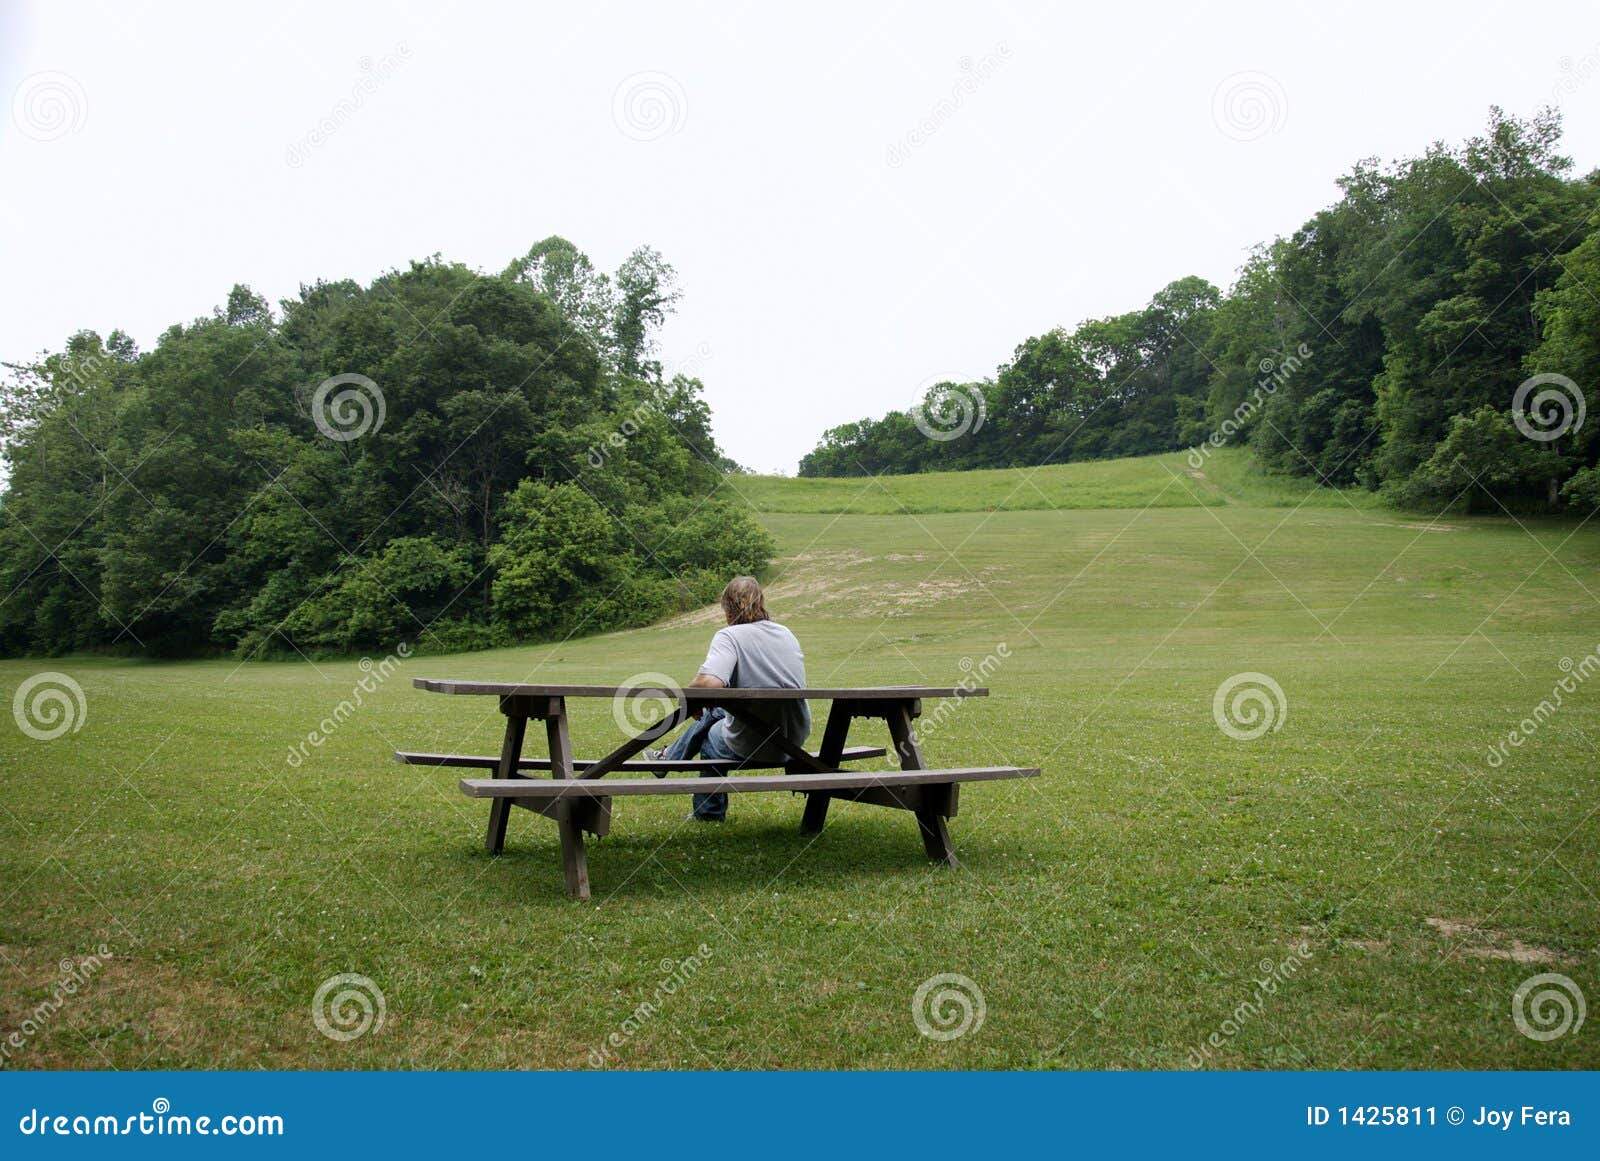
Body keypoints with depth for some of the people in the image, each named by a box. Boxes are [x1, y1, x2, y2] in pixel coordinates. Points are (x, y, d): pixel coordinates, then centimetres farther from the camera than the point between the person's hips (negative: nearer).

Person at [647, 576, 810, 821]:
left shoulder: (730, 636, -16)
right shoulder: (786, 633, 6)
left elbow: (709, 683, -35)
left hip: (754, 744, -6)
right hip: (795, 740, 6)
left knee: (710, 736, 29)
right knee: (715, 710, 30)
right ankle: (671, 755, 50)